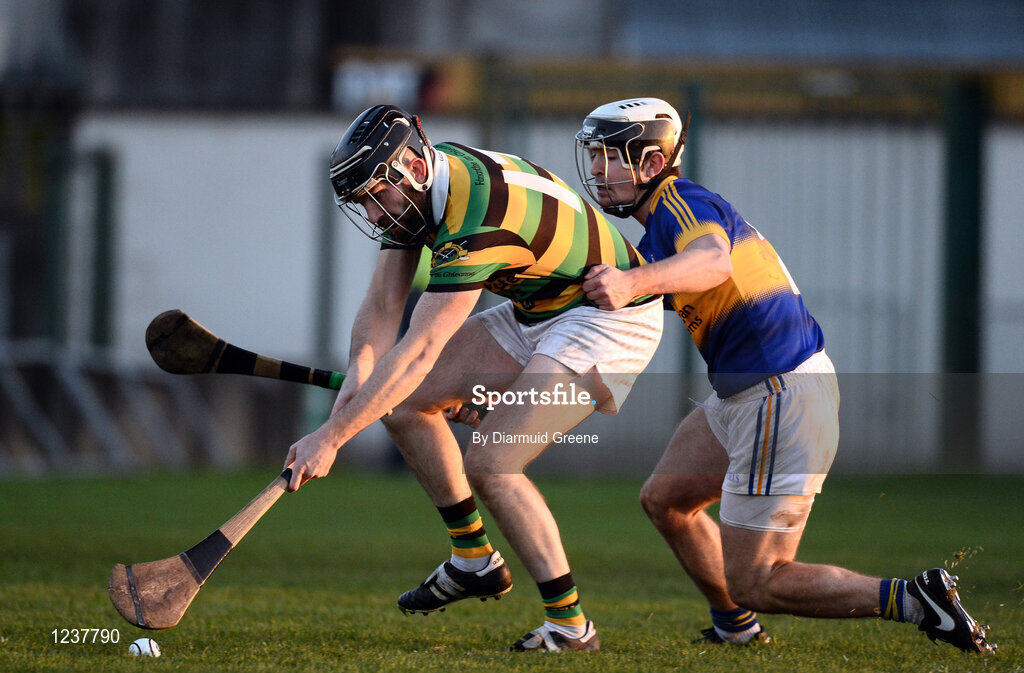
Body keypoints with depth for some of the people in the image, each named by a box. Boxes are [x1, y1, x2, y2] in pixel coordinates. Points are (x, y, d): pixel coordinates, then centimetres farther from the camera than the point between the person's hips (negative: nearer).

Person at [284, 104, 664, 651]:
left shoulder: (477, 220, -34)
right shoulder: (416, 186, -6)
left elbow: (416, 353, -35)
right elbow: (382, 309, -5)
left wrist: (332, 435, -34)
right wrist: (354, 389, -24)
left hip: (610, 317, -10)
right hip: (535, 312, 10)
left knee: (489, 463, -20)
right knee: (403, 401, 5)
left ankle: (570, 624, -10)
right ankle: (474, 560, 16)